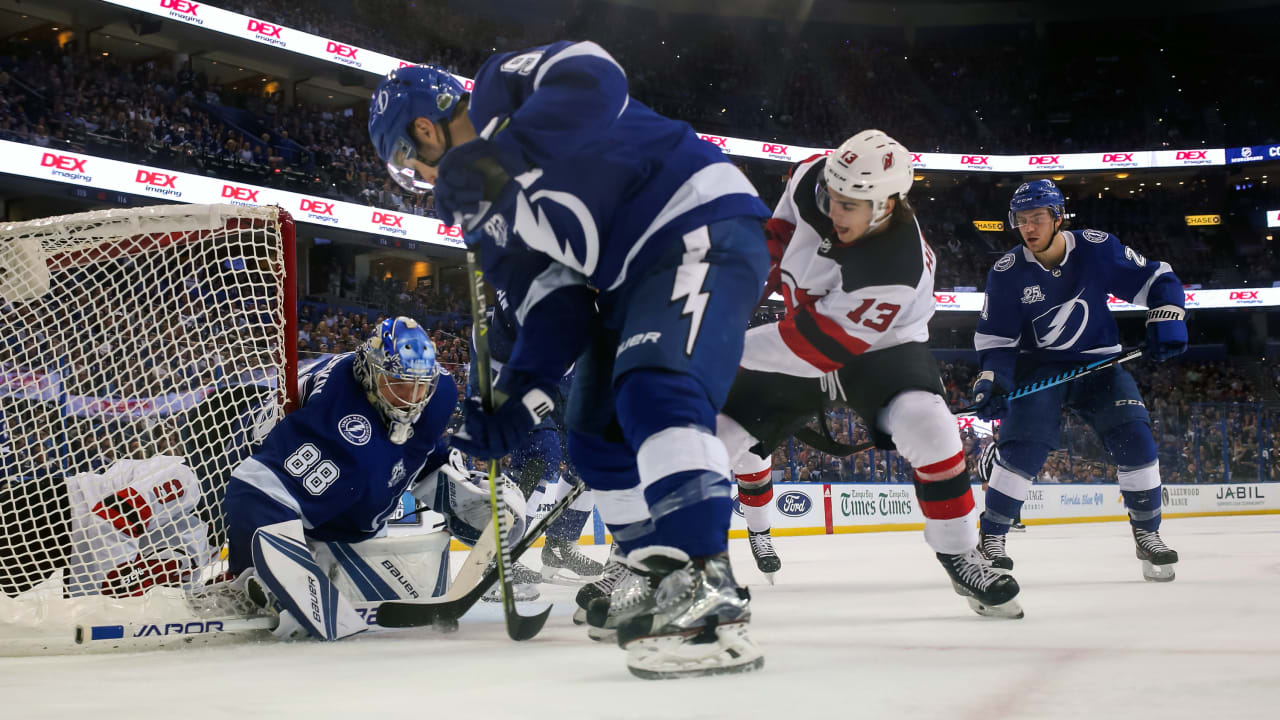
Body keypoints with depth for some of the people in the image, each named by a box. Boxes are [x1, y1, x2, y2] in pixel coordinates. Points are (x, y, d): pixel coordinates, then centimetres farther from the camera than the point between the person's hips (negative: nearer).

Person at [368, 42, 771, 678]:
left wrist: (501, 154, -29)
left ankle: (708, 597, -34)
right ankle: (662, 584, 22)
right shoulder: (481, 210, 18)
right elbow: (552, 301, 10)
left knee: (656, 390, -28)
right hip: (628, 280, 11)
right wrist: (516, 407, 0)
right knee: (595, 435, 12)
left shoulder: (500, 88, -3)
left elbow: (592, 76, -24)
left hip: (702, 222, -11)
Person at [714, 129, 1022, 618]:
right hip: (802, 340, 6)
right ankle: (756, 529, 34)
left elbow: (820, 344, -35)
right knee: (728, 429, 4)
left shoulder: (894, 270, -40)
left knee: (925, 426, -33)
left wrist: (730, 348, -30)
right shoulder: (815, 178, -23)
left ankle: (961, 558, -20)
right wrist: (764, 261, -4)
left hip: (879, 347, -6)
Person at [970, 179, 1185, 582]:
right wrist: (991, 382, -20)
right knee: (1022, 445, -20)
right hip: (1038, 367, -1)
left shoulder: (1098, 249, -12)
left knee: (1135, 439, -14)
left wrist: (1165, 324, -19)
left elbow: (1158, 281, -4)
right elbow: (995, 338, -4)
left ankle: (1147, 534, 3)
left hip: (1099, 363, 1)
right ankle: (991, 538, -9)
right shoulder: (1007, 273, -10)